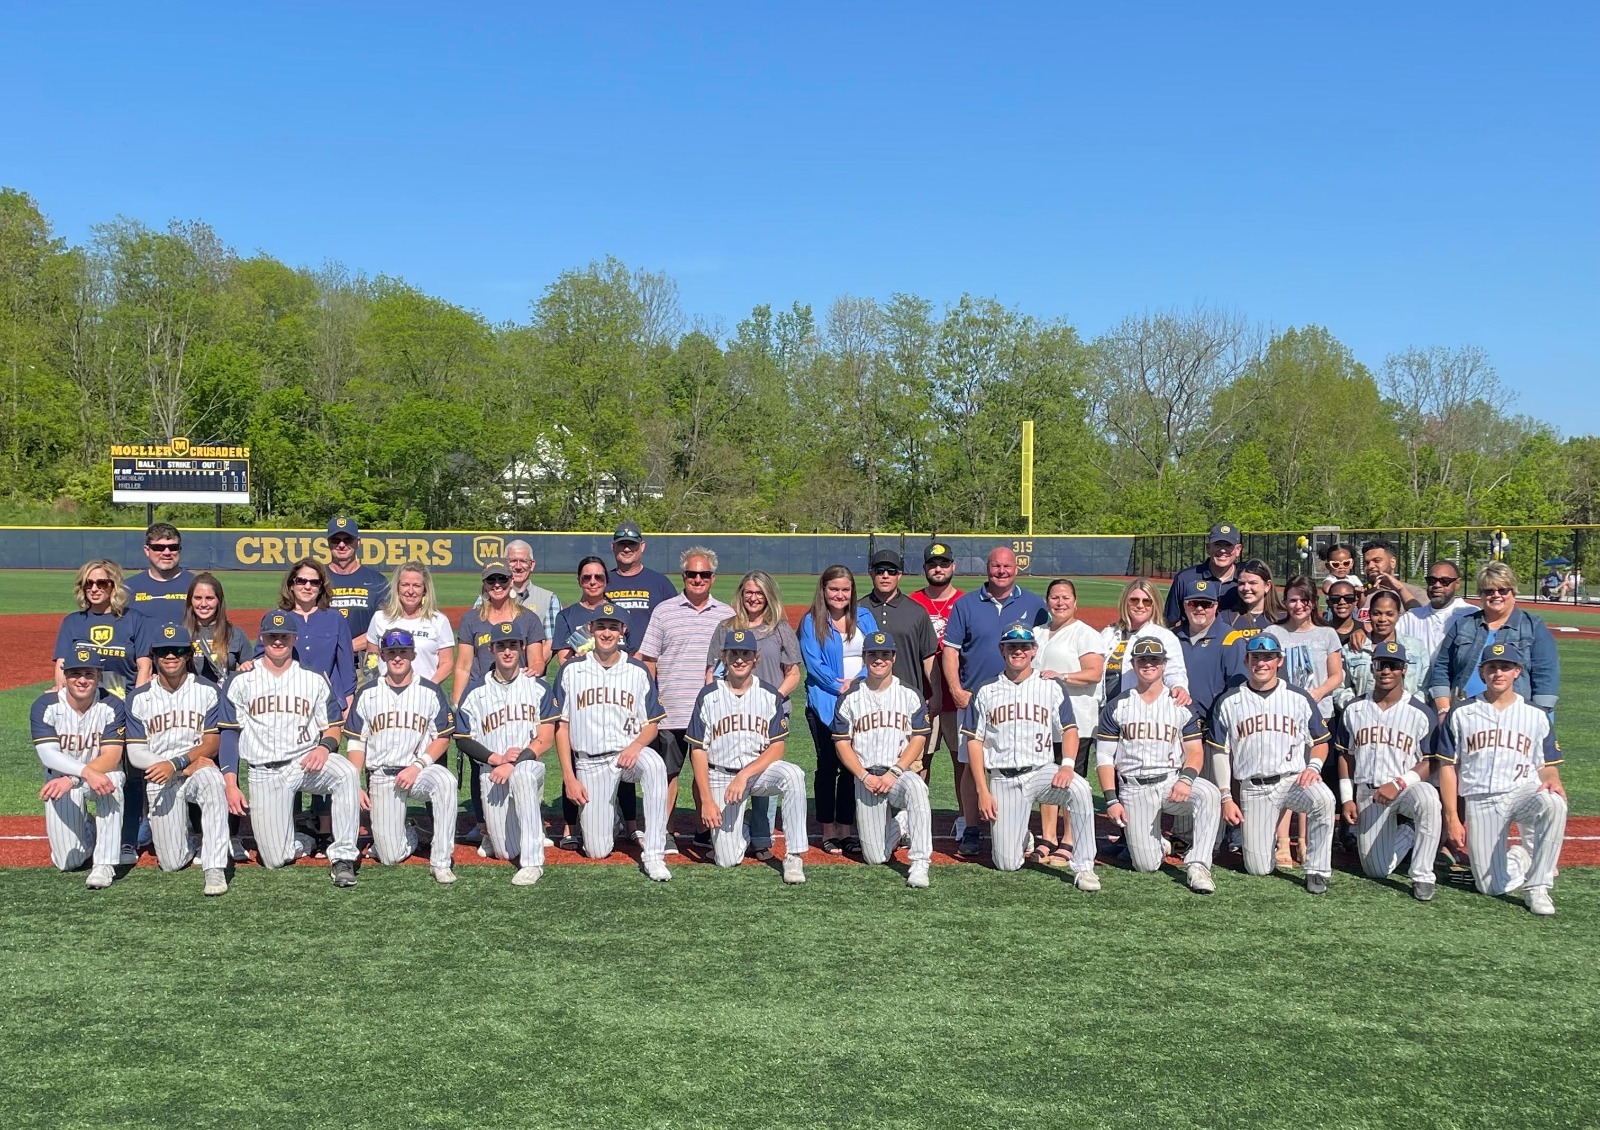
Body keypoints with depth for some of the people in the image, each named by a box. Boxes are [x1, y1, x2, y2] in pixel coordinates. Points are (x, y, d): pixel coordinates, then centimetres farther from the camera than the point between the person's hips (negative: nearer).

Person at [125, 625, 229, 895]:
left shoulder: (208, 691, -2)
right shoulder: (138, 699, 2)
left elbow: (211, 745, -6)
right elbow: (136, 753, -1)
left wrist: (176, 764, -24)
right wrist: (190, 764, -14)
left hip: (198, 770, -1)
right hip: (160, 780, 2)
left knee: (211, 779, -41)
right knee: (172, 863, -9)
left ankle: (215, 870, -37)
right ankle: (186, 836, 30)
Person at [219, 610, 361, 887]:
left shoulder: (314, 679, 7)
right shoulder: (242, 682, 6)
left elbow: (333, 726, 9)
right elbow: (229, 734, 6)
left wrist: (325, 746, -15)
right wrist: (230, 785, -3)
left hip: (306, 761, 0)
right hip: (264, 773, 0)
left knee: (347, 772, -35)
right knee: (274, 859, -9)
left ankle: (342, 856, -27)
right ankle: (300, 843, 28)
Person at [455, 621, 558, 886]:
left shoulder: (538, 687, 2)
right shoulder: (476, 692, 4)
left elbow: (545, 739, -4)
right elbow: (463, 740, 3)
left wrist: (514, 763, -19)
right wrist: (496, 758, -14)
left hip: (529, 767, -1)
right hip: (491, 771, 1)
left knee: (522, 774, -40)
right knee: (505, 852, -4)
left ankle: (533, 862, -35)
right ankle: (493, 832, 35)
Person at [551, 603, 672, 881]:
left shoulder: (638, 672, 3)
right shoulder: (572, 671, 3)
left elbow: (651, 724, 5)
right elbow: (561, 726, 3)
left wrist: (636, 745, -19)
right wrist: (569, 777, -5)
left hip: (628, 754, -1)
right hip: (589, 762, 1)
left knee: (654, 764, -38)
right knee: (597, 851, -5)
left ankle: (653, 855, -34)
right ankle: (610, 820, 33)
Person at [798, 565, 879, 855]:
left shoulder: (864, 618, 12)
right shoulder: (811, 622, 3)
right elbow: (813, 663, -5)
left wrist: (857, 682, -12)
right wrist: (839, 687, -15)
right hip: (825, 704, -3)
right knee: (828, 765, 0)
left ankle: (847, 829, 10)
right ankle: (828, 832, 7)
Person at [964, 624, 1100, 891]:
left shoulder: (1051, 688, 7)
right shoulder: (986, 692, 8)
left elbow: (1069, 729, 1)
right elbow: (974, 741, 5)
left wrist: (1067, 765, -20)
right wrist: (983, 791, -3)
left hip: (1042, 771, 0)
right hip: (1003, 780, 0)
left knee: (1079, 788, -35)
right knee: (1007, 864, -6)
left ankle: (1083, 867, -26)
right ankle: (1019, 836, 30)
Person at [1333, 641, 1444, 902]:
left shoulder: (1422, 713, -7)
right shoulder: (1353, 709, 4)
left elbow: (1430, 763, -8)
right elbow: (1345, 755, 11)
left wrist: (1398, 784, -22)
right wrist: (1347, 798, 4)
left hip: (1408, 787, -3)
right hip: (1368, 792, 3)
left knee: (1428, 799, -41)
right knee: (1377, 870, 0)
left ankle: (1422, 877, -26)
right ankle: (1408, 834, 32)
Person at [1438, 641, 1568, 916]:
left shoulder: (1536, 716, 7)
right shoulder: (1462, 714, 5)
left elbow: (1547, 767, 8)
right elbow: (1448, 768, 4)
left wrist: (1551, 780, -18)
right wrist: (1452, 819, -3)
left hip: (1524, 792, 0)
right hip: (1480, 802, 0)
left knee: (1553, 803, -37)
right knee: (1491, 886, -7)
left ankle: (1537, 886, -22)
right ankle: (1521, 858, 28)